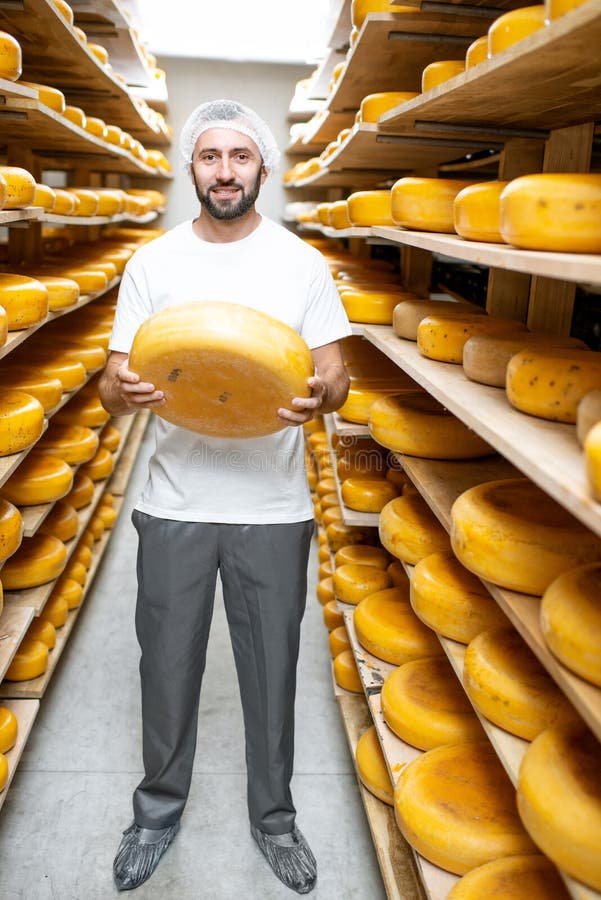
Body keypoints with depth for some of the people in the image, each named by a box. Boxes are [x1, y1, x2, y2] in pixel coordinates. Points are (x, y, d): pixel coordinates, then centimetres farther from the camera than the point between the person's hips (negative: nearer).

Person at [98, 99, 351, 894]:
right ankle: (159, 808, 40)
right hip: (175, 505, 1)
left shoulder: (300, 262, 0)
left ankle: (274, 815, 37)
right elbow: (113, 388, 0)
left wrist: (321, 395, -28)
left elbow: (336, 373, -3)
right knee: (167, 667, 14)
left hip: (273, 507, 0)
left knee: (271, 671, 12)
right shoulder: (153, 263, 3)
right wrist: (127, 390, -24)